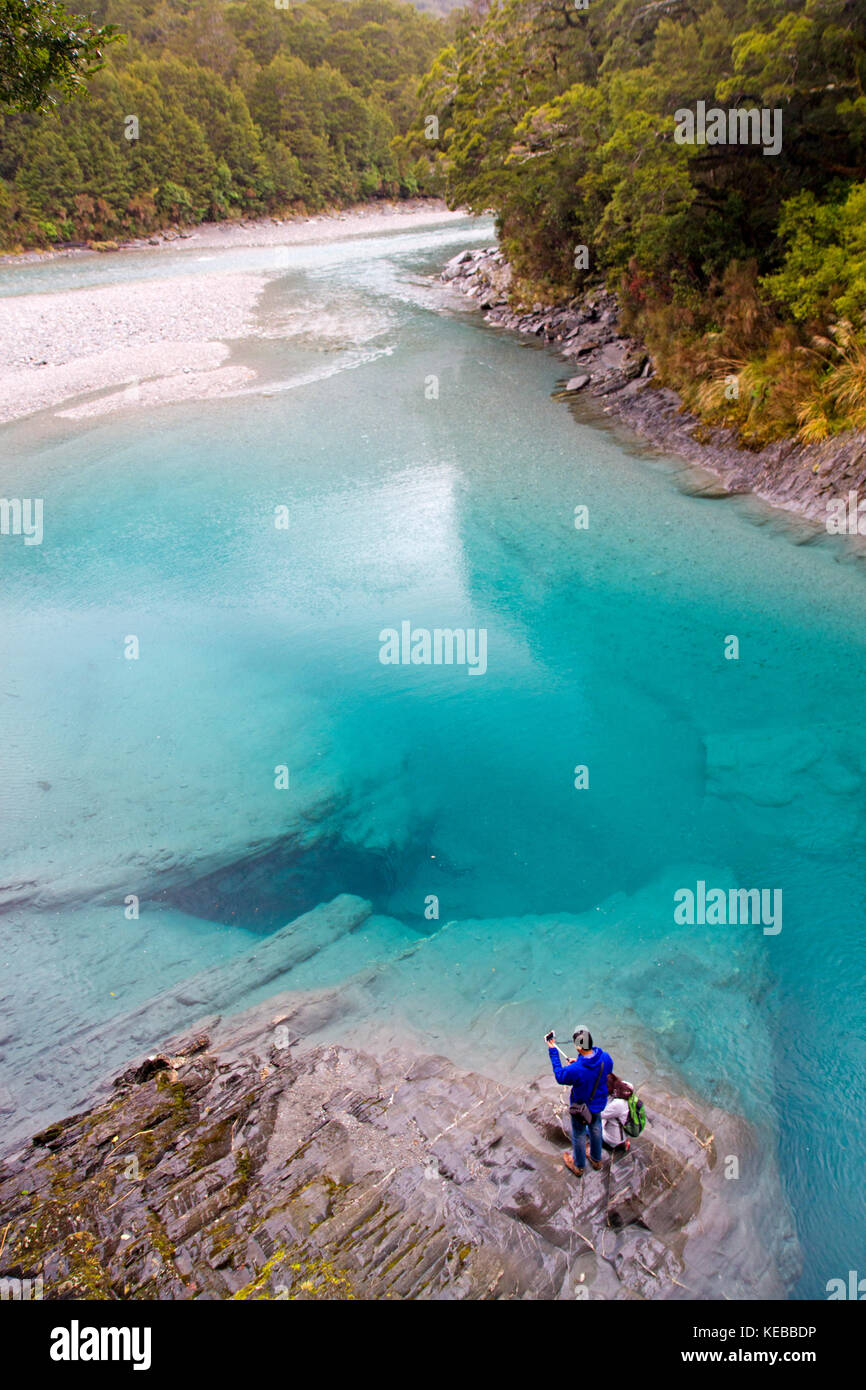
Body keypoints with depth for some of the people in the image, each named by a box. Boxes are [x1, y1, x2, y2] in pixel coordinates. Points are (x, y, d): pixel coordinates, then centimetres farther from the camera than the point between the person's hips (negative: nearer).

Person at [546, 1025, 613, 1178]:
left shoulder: (575, 1070, -41)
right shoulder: (606, 1058, -25)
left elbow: (560, 1076, -20)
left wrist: (553, 1052, -15)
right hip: (599, 1103, 4)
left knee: (579, 1135, 22)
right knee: (595, 1129, 31)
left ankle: (578, 1166, 46)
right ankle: (596, 1159, 54)